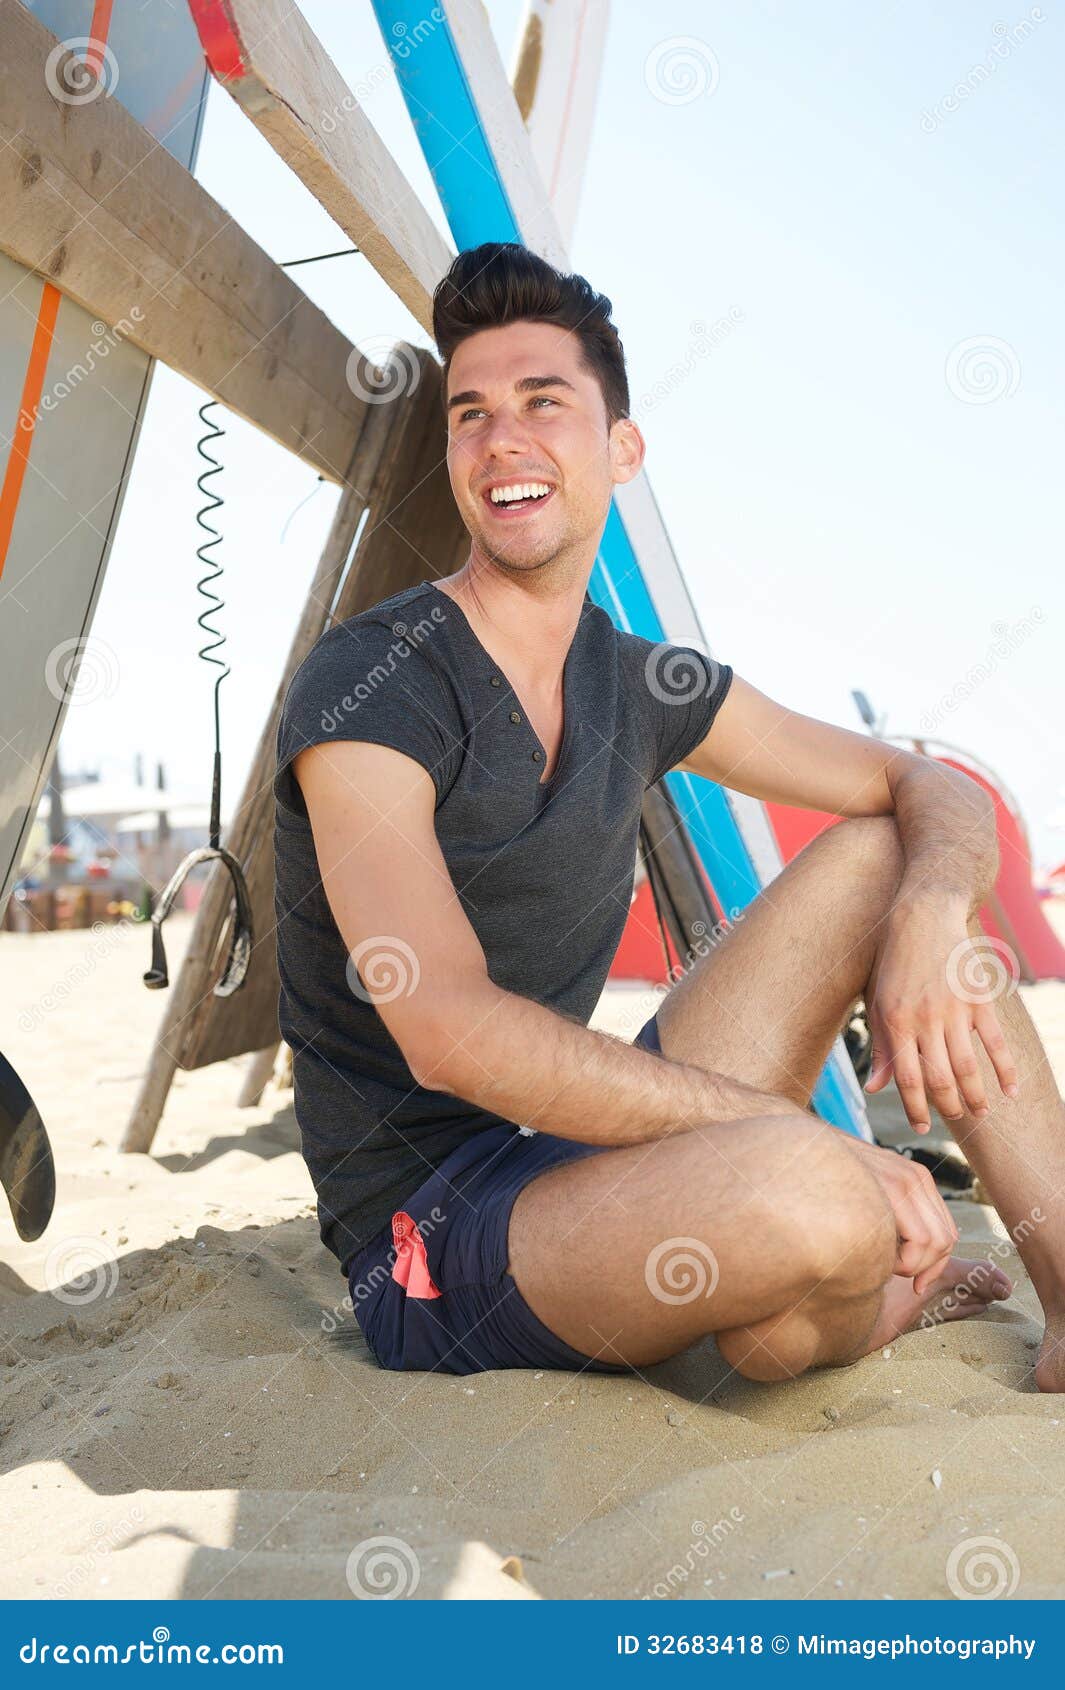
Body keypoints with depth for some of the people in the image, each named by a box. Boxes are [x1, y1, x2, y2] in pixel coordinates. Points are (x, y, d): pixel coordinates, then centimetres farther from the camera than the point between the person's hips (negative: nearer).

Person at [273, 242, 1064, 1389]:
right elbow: (451, 1036, -28)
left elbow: (941, 795, 9)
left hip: (578, 1144, 7)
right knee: (804, 1195, -36)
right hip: (431, 1232, -6)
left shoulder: (644, 691, 5)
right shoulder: (365, 688, -16)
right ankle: (868, 1309, 4)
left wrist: (930, 913, -16)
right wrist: (811, 1142, -26)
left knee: (882, 858, -2)